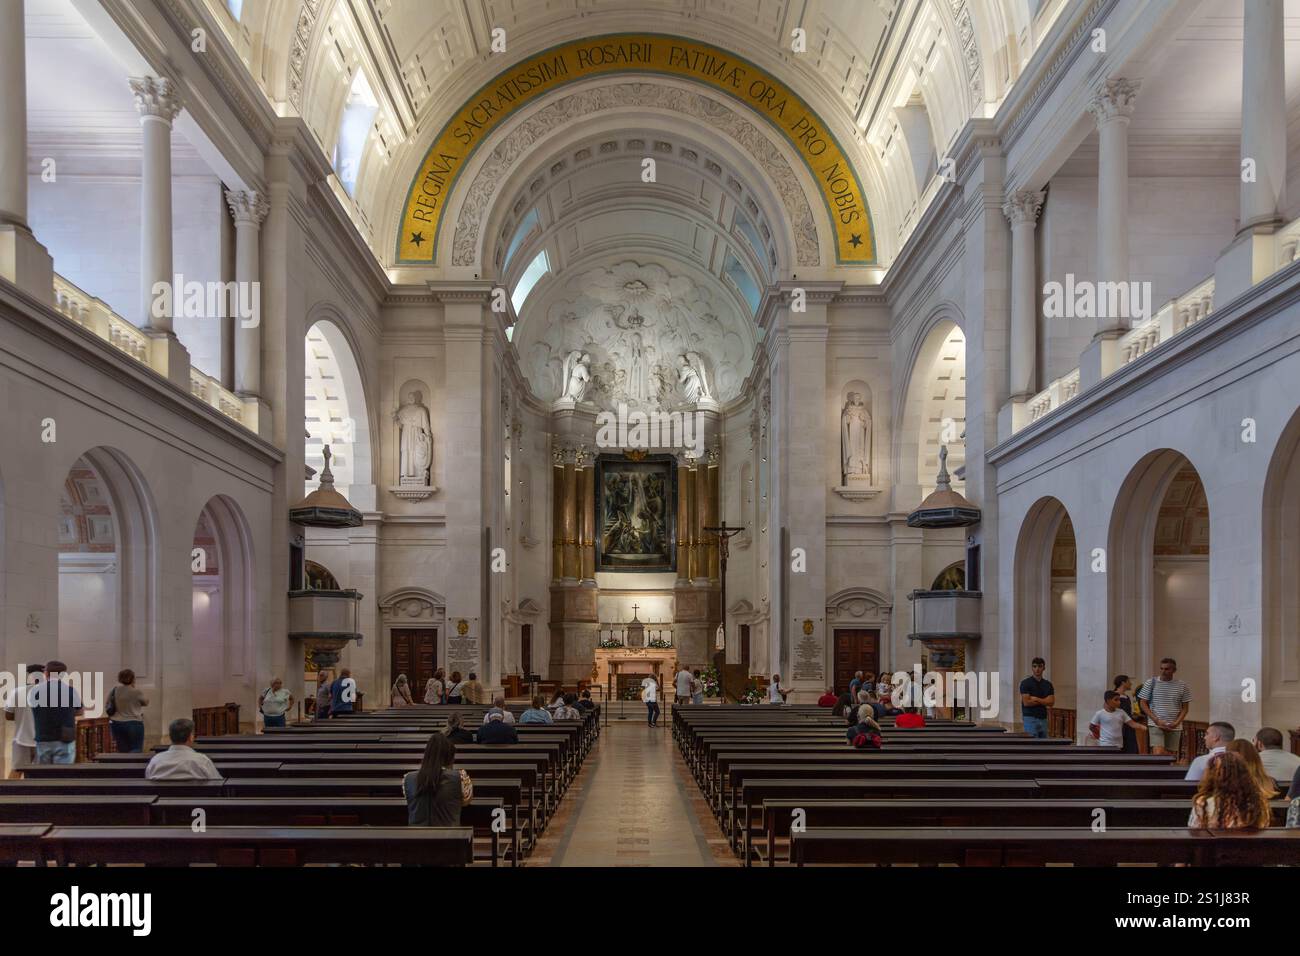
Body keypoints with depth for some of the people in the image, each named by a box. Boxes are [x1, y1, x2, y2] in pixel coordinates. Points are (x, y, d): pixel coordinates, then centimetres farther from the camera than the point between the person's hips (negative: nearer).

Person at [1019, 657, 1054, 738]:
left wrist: (1036, 699, -12)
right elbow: (1026, 702, -16)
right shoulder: (1026, 683, -7)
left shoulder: (1048, 684, 10)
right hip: (1030, 719, -6)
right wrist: (1043, 701, -7)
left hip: (1043, 719, 6)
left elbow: (1051, 702, -2)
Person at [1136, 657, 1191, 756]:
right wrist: (1157, 721, -10)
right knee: (1158, 753, -18)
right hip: (1156, 725, -3)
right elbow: (1143, 703, 1)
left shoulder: (1181, 686, 6)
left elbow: (1184, 708, 9)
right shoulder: (1151, 682, 1)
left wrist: (1176, 723, -7)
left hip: (1174, 727, 3)